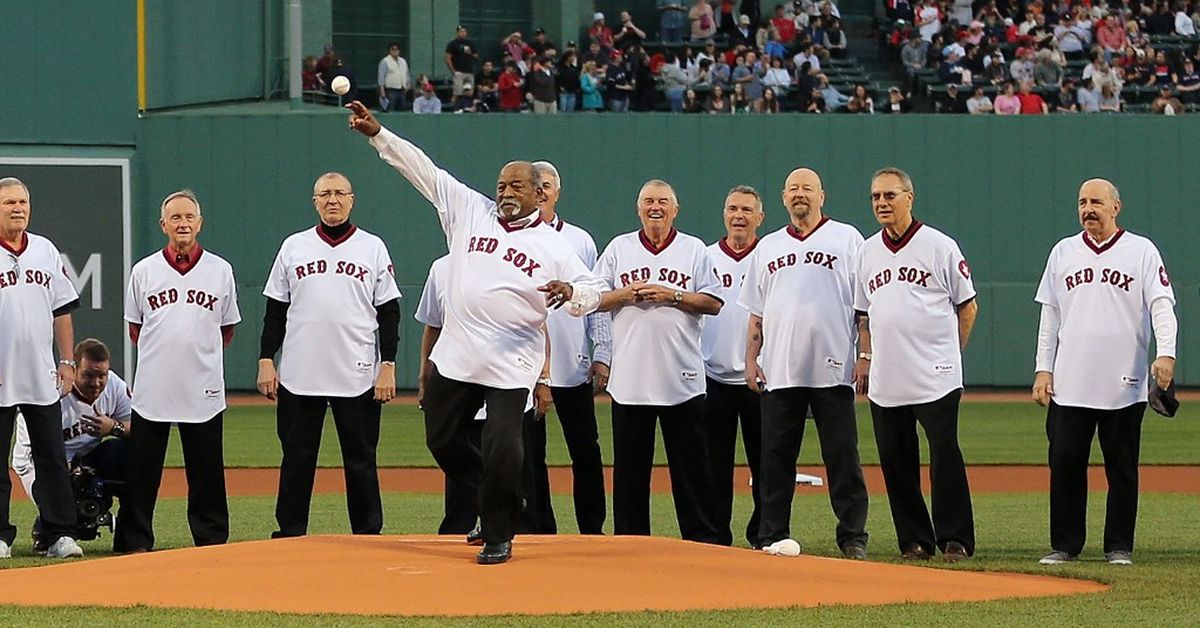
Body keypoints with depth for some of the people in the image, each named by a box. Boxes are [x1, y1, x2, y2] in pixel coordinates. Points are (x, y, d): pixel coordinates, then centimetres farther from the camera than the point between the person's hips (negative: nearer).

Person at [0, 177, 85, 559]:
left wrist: (67, 360, 9)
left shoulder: (45, 251, 11)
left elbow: (62, 309, 15)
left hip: (43, 377, 4)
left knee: (52, 457, 4)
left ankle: (59, 534, 7)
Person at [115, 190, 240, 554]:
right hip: (152, 387, 0)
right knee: (142, 469, 1)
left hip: (204, 389, 0)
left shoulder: (220, 271, 6)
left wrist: (201, 356, 10)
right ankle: (134, 541, 7)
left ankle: (212, 542, 10)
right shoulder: (144, 271, 5)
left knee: (206, 469, 3)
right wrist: (164, 355, 9)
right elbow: (135, 329, 13)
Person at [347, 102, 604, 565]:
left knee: (502, 451, -12)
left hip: (510, 366, -4)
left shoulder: (553, 247, 1)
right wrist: (377, 134, -3)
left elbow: (593, 292, 0)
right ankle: (489, 504, 34)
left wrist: (570, 292, -24)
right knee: (442, 440, 12)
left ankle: (498, 536, 5)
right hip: (455, 357, 4)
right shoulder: (471, 212, 8)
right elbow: (422, 169, 5)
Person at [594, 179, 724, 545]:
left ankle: (702, 538, 3)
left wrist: (672, 296, -11)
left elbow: (713, 303, 1)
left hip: (682, 378, -1)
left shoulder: (694, 250, 7)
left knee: (690, 462, 0)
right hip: (630, 376, 1)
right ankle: (629, 539, 10)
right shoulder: (619, 248, 11)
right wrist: (625, 295, -9)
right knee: (629, 463, 4)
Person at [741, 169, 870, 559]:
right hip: (779, 372, 4)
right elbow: (756, 311, 18)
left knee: (843, 457, -4)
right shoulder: (768, 248, 18)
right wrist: (751, 359, 8)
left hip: (833, 370, -4)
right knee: (775, 457, 4)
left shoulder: (847, 240, 6)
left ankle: (853, 538, -1)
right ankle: (772, 538, 9)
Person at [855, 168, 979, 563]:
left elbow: (967, 307, 5)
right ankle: (915, 541, 12)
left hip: (935, 379, -5)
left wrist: (949, 353, 4)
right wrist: (865, 355, 12)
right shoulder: (868, 252, 13)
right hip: (885, 380, 5)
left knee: (945, 453, -10)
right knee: (895, 460, 4)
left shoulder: (939, 246, 0)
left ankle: (955, 540, -5)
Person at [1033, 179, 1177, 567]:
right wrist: (1043, 369, 6)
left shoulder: (1141, 251, 3)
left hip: (1124, 386, -2)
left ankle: (1119, 547, 10)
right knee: (1065, 464, 0)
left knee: (1122, 468, 2)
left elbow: (1161, 305, -7)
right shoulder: (1063, 252, 12)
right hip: (1069, 385, 2)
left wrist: (1165, 353, -22)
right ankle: (1065, 545, 8)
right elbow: (1050, 315, 13)